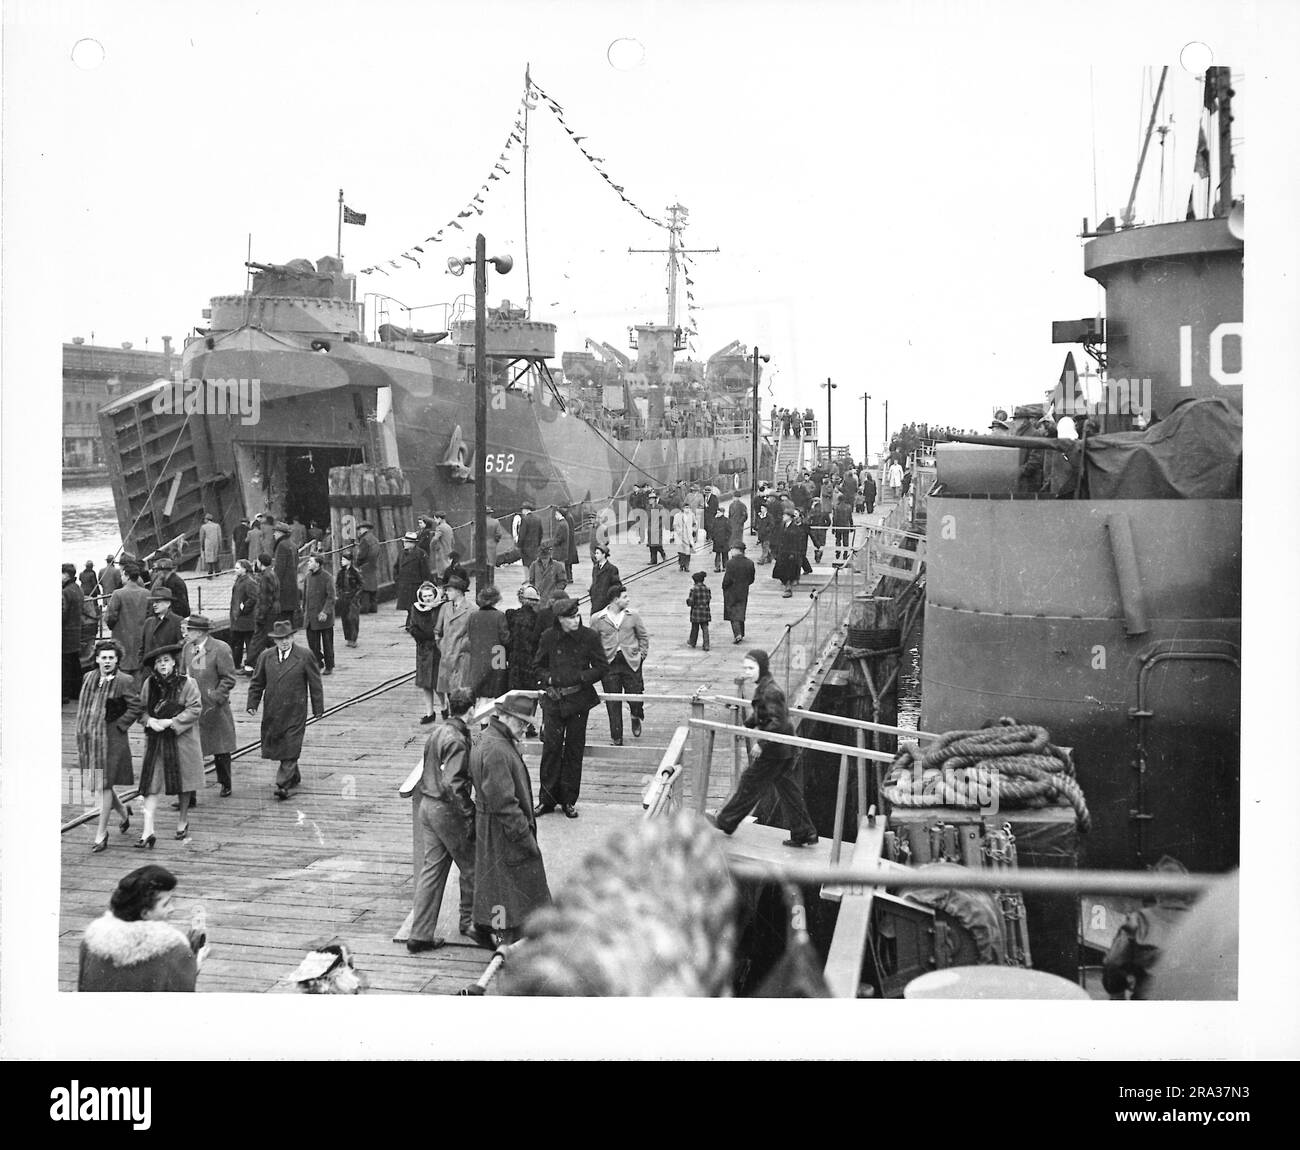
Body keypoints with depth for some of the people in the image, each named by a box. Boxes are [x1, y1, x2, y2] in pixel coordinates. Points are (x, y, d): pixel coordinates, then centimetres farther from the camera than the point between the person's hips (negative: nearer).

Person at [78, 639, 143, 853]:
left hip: (111, 739, -6)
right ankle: (123, 812, 39)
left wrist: (120, 725, -10)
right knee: (97, 785, 13)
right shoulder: (88, 678, 8)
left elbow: (137, 706, -7)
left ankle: (101, 834, 3)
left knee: (104, 786, -5)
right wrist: (82, 729, 10)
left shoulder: (124, 681, -9)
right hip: (88, 738, 6)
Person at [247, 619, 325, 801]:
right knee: (275, 745, 11)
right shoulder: (266, 656, 5)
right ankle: (293, 777, 30)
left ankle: (283, 784, -8)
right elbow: (257, 683, 12)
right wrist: (252, 703, 2)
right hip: (272, 711, 4)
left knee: (290, 749, -8)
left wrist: (318, 708, 1)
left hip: (295, 712, -4)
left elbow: (315, 683, 0)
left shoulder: (305, 656, -4)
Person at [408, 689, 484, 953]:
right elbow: (453, 785, -26)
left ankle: (420, 935, 14)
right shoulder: (457, 741, -20)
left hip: (428, 804, 9)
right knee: (471, 867, 11)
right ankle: (469, 921, 26)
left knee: (431, 869, 12)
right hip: (447, 810, -9)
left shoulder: (437, 731, 8)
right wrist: (469, 815, -20)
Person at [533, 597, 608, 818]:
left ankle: (569, 800, 15)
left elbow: (602, 667, 2)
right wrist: (549, 678, -7)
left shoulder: (589, 637, -3)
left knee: (574, 750, 5)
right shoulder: (549, 638, 0)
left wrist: (581, 677, -11)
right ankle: (547, 798, 9)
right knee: (551, 748, -1)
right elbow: (539, 667, 12)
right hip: (554, 700, 1)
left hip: (578, 700, 0)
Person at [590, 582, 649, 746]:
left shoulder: (633, 616, 4)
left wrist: (641, 655, 3)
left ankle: (636, 717, 32)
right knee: (613, 704, 2)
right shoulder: (597, 619, -1)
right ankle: (617, 739, 12)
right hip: (609, 665, -1)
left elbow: (643, 636, 12)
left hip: (631, 663, 1)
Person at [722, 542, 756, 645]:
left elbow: (727, 579, -19)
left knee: (732, 613, 4)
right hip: (744, 592, 5)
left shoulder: (730, 563, -19)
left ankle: (737, 634, -10)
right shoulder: (750, 563, -4)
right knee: (740, 612, 17)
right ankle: (741, 635, 22)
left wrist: (724, 586, -1)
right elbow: (752, 579, 2)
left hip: (731, 592, -5)